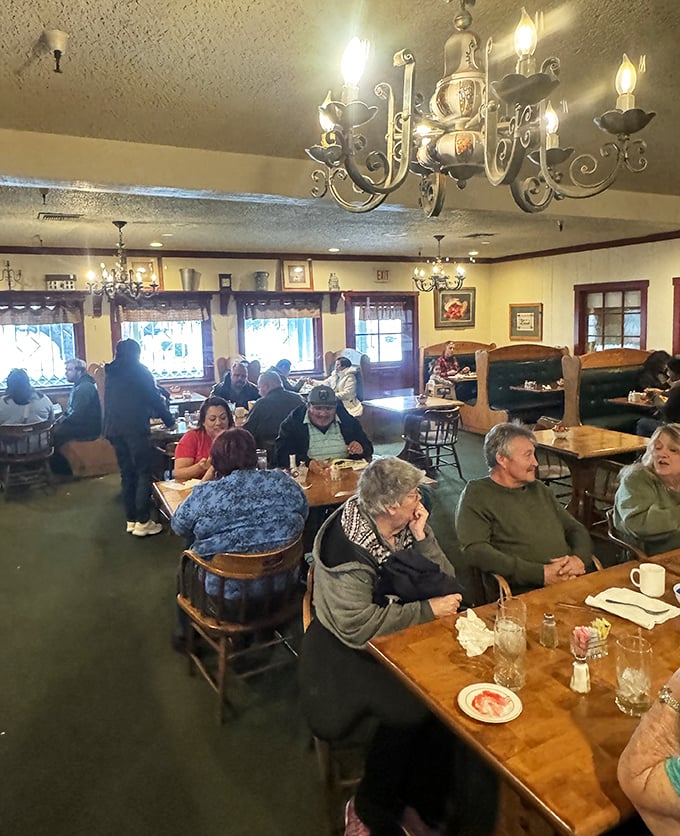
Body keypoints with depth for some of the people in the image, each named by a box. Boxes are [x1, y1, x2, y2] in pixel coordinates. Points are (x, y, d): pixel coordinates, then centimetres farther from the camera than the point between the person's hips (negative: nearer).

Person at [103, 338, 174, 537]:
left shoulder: (111, 373, 17)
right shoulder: (139, 371, 0)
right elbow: (154, 398, -1)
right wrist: (168, 419, 10)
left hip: (114, 428, 6)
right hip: (135, 427, -6)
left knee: (127, 474, 12)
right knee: (144, 473, -3)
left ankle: (131, 520, 15)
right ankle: (143, 522, -6)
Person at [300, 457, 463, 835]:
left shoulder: (408, 527, -2)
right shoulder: (346, 545, -24)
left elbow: (447, 587, -3)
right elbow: (357, 626, -29)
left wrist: (422, 539, -17)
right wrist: (427, 610, -22)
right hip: (349, 648, -6)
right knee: (409, 706, -24)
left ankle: (423, 801, 5)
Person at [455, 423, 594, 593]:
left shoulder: (539, 489, 22)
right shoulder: (477, 495, -1)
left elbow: (576, 528, 25)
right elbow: (474, 551, -14)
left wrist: (579, 557, -1)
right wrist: (541, 573, -17)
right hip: (527, 591, -8)